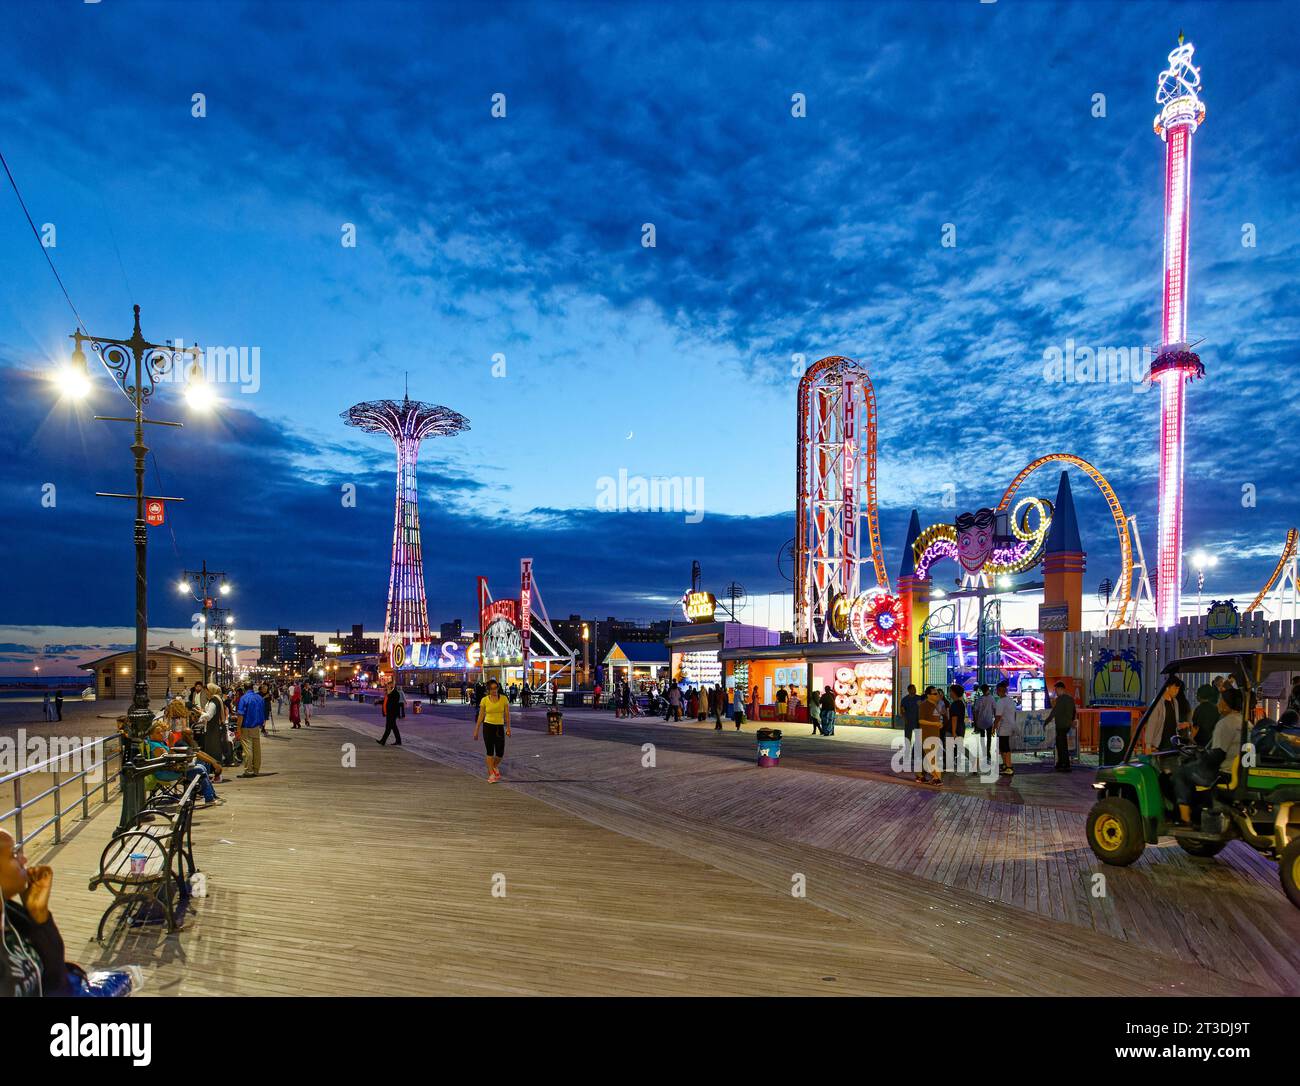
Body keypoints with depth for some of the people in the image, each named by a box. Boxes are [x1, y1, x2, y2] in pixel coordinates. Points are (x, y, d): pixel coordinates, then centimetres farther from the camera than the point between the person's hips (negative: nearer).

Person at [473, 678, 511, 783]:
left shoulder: (504, 699, -1)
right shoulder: (484, 700, -2)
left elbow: (507, 714, 1)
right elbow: (480, 716, 3)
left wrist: (508, 728, -7)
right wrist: (476, 730, 2)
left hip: (500, 728, 1)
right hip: (488, 726, -1)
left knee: (500, 753, 1)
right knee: (490, 751, -3)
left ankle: (494, 766, 32)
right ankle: (491, 774, 6)